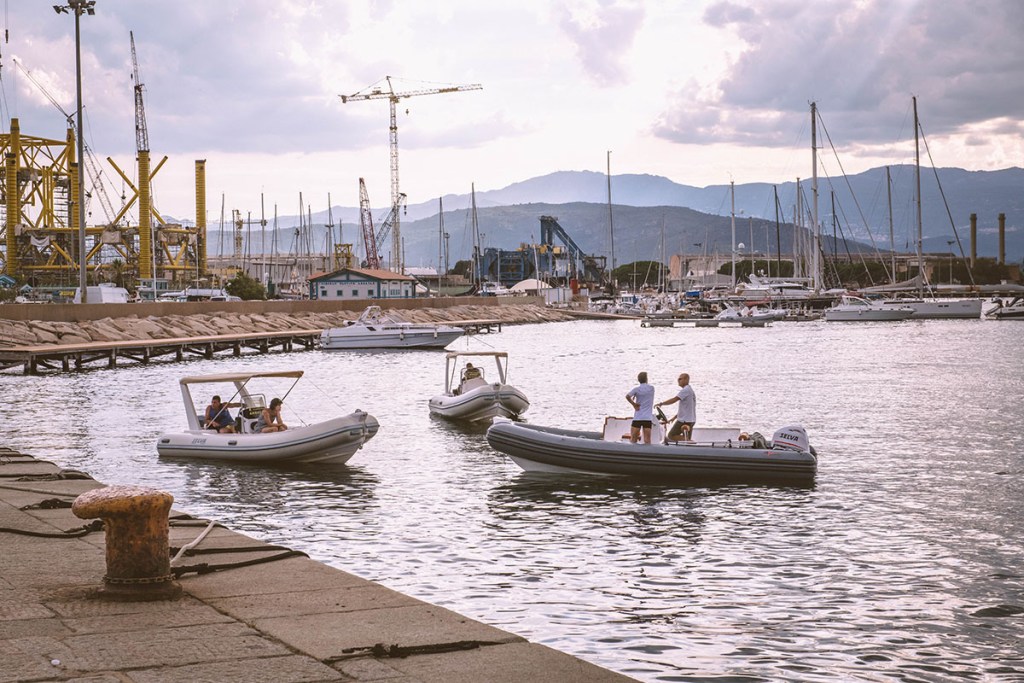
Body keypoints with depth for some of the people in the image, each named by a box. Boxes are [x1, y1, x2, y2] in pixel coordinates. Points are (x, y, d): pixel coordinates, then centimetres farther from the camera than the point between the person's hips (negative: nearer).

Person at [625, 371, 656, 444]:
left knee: (633, 439, 5)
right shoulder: (652, 388, 5)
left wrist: (634, 404, -5)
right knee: (647, 440, -5)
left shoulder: (637, 389, -2)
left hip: (637, 417, -1)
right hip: (648, 418, 1)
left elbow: (627, 396, -17)